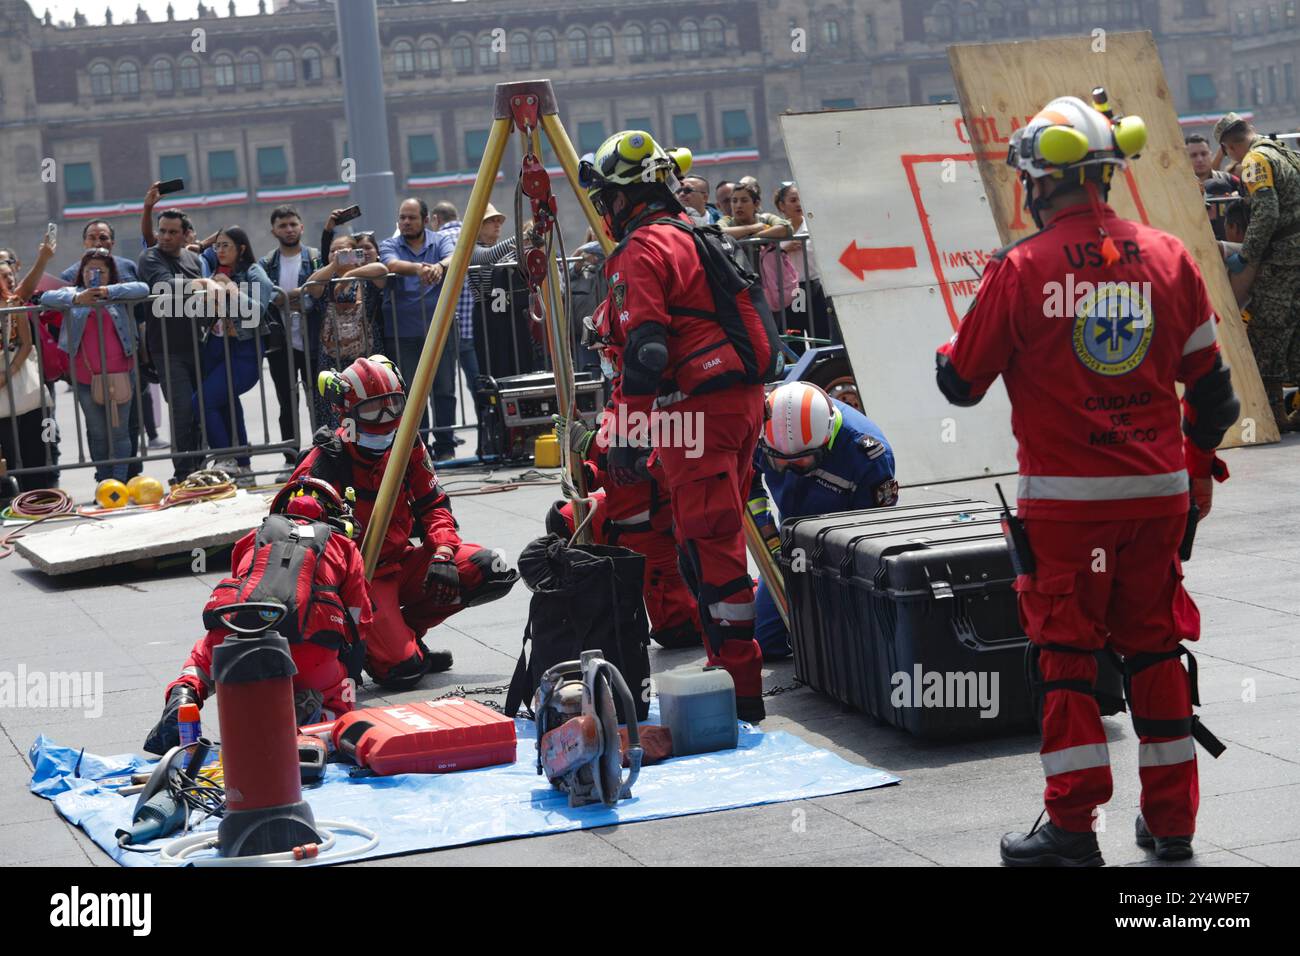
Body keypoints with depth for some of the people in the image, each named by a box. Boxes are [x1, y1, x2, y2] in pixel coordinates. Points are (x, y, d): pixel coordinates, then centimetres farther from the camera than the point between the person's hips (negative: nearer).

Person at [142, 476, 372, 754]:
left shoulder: (254, 538, 33)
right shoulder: (344, 546, 27)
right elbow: (359, 621, 25)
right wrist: (350, 679, 42)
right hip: (309, 653, -2)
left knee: (203, 657, 37)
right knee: (336, 707, 26)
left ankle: (183, 696, 3)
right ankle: (301, 707, -9)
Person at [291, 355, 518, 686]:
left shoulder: (407, 447, 1)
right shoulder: (326, 463, -18)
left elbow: (434, 506, 7)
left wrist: (442, 555, -12)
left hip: (401, 563, 7)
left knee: (489, 570, -11)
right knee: (403, 669, -24)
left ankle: (404, 629, 3)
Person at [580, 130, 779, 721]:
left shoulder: (642, 250, -10)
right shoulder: (695, 236, 20)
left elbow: (644, 351, -19)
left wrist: (625, 436, -18)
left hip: (698, 408, -10)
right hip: (743, 399, 10)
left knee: (709, 546, -8)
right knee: (720, 539, 17)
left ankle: (740, 688, -9)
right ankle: (733, 666, 23)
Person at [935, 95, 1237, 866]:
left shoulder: (1022, 269, -10)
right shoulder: (1168, 258, 1)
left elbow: (962, 384, -1)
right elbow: (1210, 382, 8)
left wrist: (948, 351, 22)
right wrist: (1199, 466, 23)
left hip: (1066, 498, -4)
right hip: (1159, 490, 4)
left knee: (1067, 651, 5)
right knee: (1155, 645, 13)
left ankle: (1073, 826, 6)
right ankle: (1171, 821, 18)